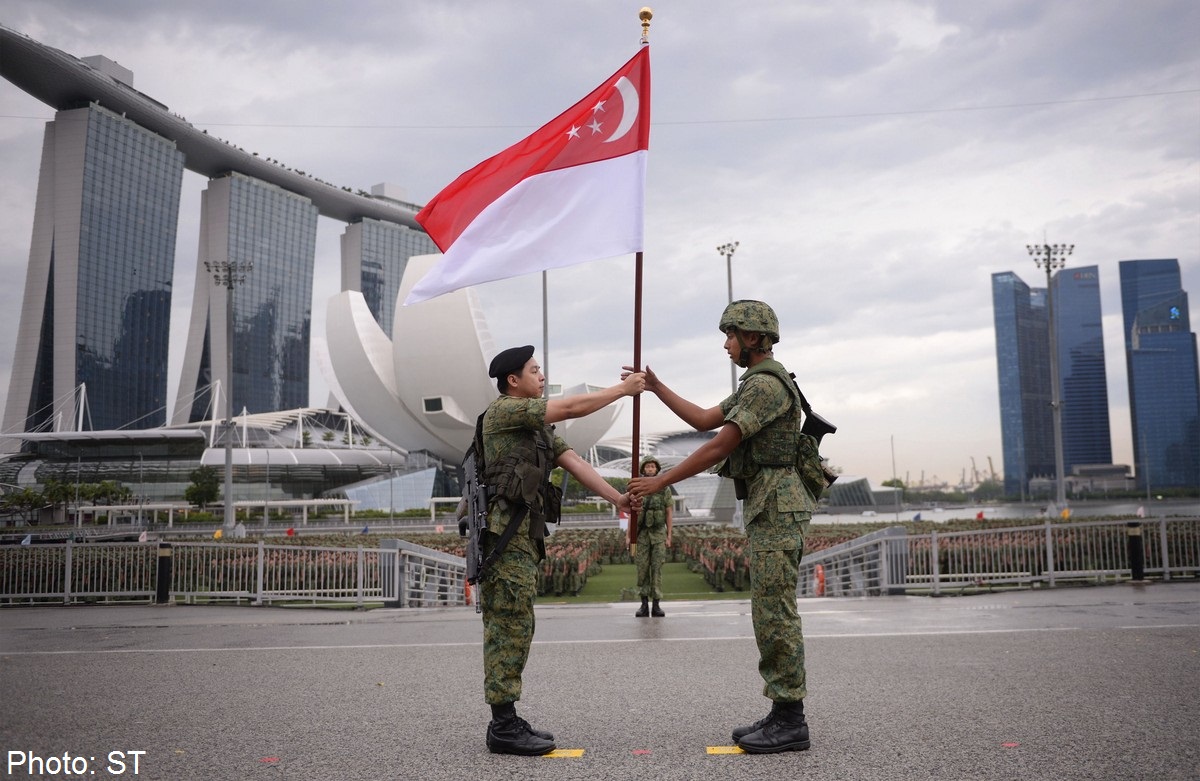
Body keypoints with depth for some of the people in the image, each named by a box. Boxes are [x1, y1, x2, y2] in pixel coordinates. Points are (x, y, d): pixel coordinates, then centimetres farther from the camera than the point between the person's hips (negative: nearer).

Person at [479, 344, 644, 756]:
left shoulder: (540, 428, 22)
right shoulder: (502, 411, -7)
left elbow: (575, 463, 12)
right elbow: (570, 407, -13)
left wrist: (618, 498, 2)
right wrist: (623, 389, -5)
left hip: (523, 535, 10)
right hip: (504, 534, -10)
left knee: (512, 628, 10)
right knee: (510, 627, -9)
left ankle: (506, 721, 16)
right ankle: (504, 728, -4)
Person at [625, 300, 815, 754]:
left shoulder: (765, 384, -15)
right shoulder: (757, 384, 20)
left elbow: (718, 447, -18)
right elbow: (704, 420, 22)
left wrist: (660, 482, -12)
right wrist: (656, 387, 18)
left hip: (775, 511, -11)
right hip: (767, 511, 11)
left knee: (775, 615, -7)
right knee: (771, 614, 11)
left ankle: (791, 722, 0)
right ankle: (783, 715, 18)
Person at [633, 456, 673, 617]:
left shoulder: (665, 489, 0)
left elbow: (669, 514, 2)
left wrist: (669, 537, -3)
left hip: (658, 534, -1)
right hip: (641, 534, 1)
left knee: (657, 569, -4)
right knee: (642, 569, -1)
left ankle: (656, 606, 0)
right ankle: (644, 605, 5)